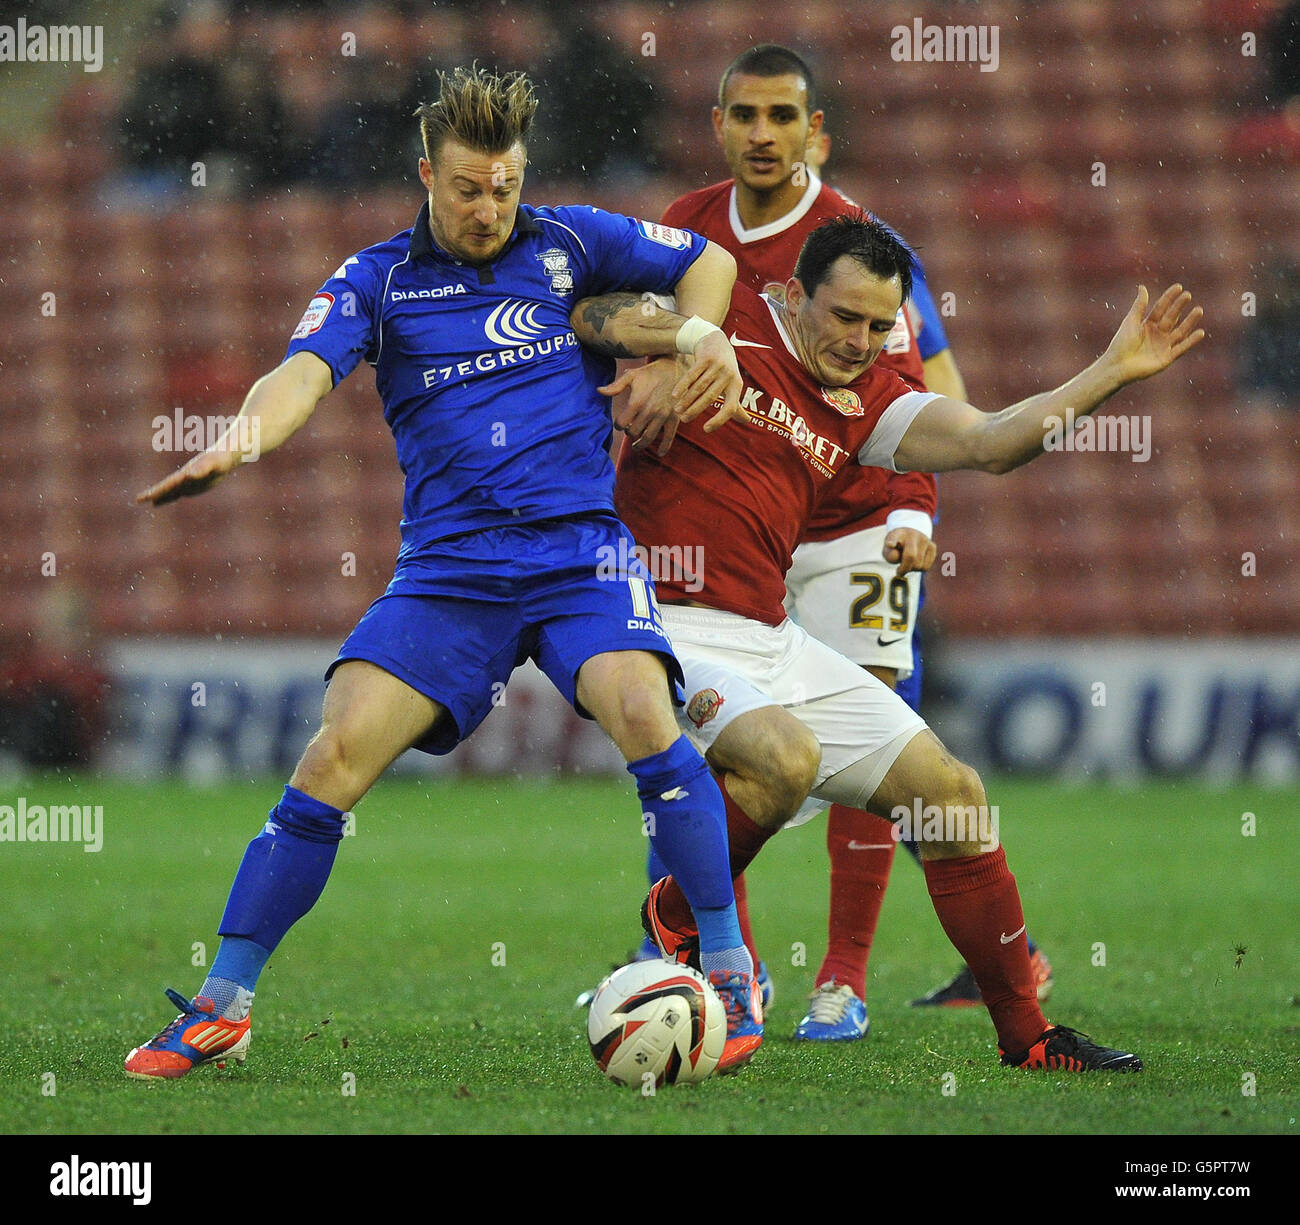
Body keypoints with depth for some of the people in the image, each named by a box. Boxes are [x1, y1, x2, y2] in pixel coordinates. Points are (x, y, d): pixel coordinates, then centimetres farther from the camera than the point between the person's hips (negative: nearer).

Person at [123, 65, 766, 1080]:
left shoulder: (568, 243, 8)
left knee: (641, 712, -27)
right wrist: (235, 444, -33)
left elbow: (708, 261, 23)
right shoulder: (378, 280, 5)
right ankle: (222, 1005, -5)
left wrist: (699, 333, 2)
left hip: (581, 547, 0)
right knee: (338, 752, -15)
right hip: (448, 566, 0)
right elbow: (306, 372, -12)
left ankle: (730, 971, -12)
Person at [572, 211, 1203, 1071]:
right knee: (781, 755, -35)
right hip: (666, 627, -7)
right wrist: (657, 347, -25)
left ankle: (1026, 1032, 13)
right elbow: (585, 309, -6)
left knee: (952, 794, 3)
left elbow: (987, 442, 2)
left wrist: (1112, 373, -4)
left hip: (772, 639, 7)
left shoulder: (866, 400, 12)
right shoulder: (726, 323, -3)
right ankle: (673, 921, -6)